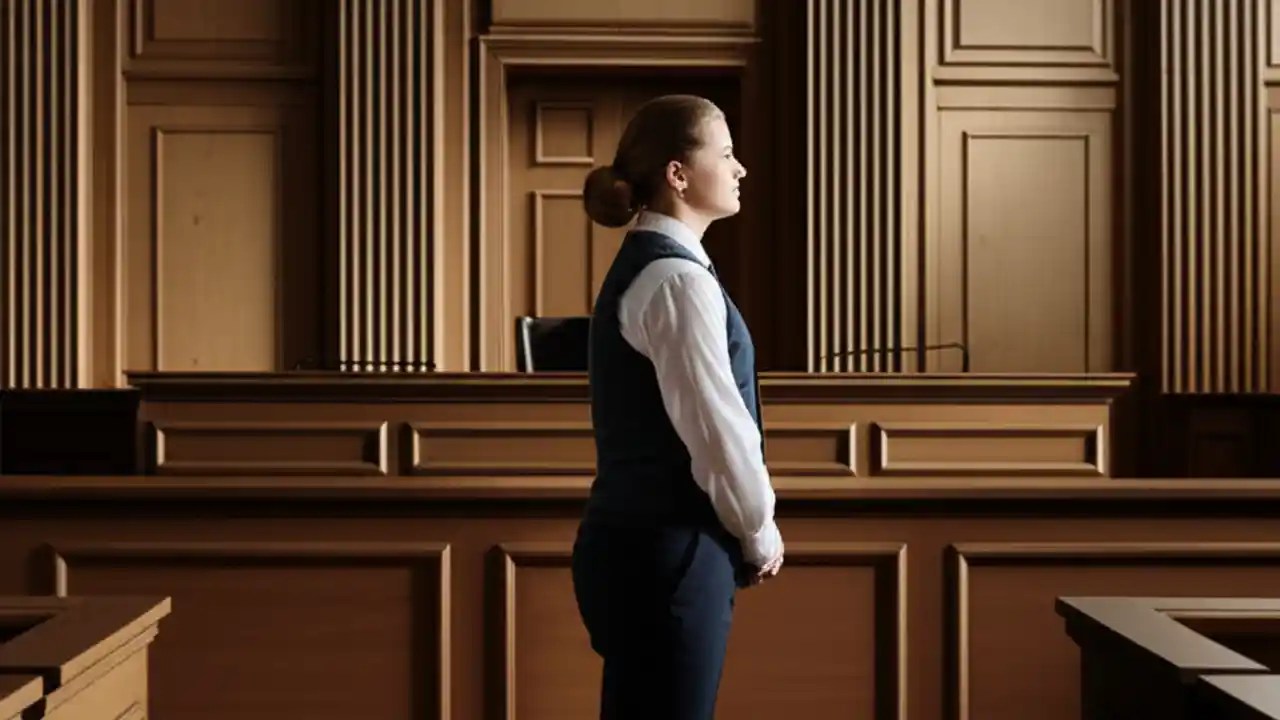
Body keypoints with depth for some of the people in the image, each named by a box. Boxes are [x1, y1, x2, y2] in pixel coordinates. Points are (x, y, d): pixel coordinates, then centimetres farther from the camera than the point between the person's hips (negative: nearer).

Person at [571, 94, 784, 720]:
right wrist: (761, 536, -2)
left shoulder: (641, 267, 14)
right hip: (667, 554, -9)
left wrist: (743, 535, 13)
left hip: (641, 543, 9)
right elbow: (716, 430, -18)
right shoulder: (678, 279, -16)